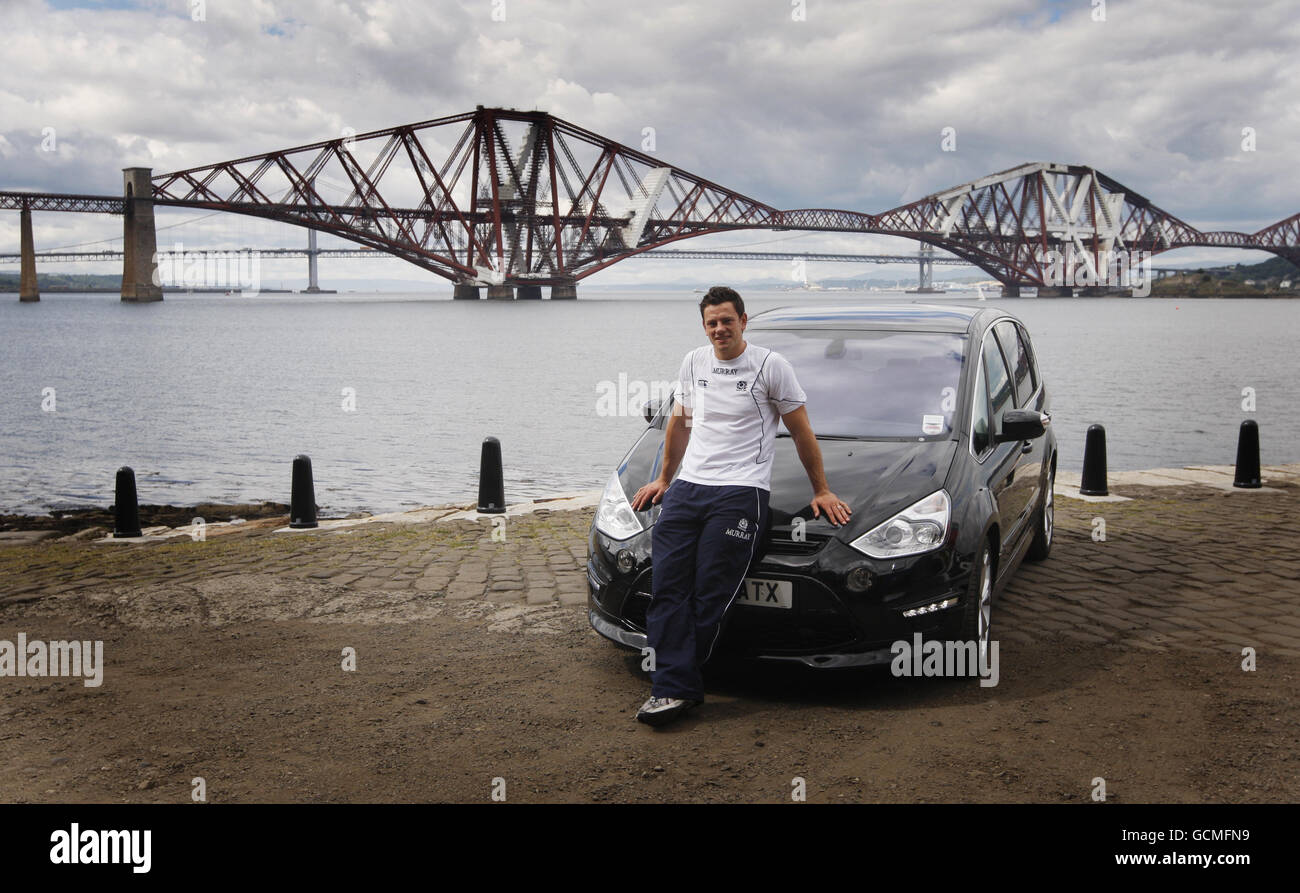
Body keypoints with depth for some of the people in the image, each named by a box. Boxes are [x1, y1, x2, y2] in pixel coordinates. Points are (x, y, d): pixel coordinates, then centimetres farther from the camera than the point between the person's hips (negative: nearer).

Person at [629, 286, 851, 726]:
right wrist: (663, 479, 31)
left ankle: (673, 682, -2)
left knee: (710, 594, -10)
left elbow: (801, 431, 8)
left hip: (739, 492, -5)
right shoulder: (693, 363, 17)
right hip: (687, 487, 5)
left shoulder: (770, 365, 1)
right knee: (667, 587, -8)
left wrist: (821, 490, 10)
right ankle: (675, 687, -10)